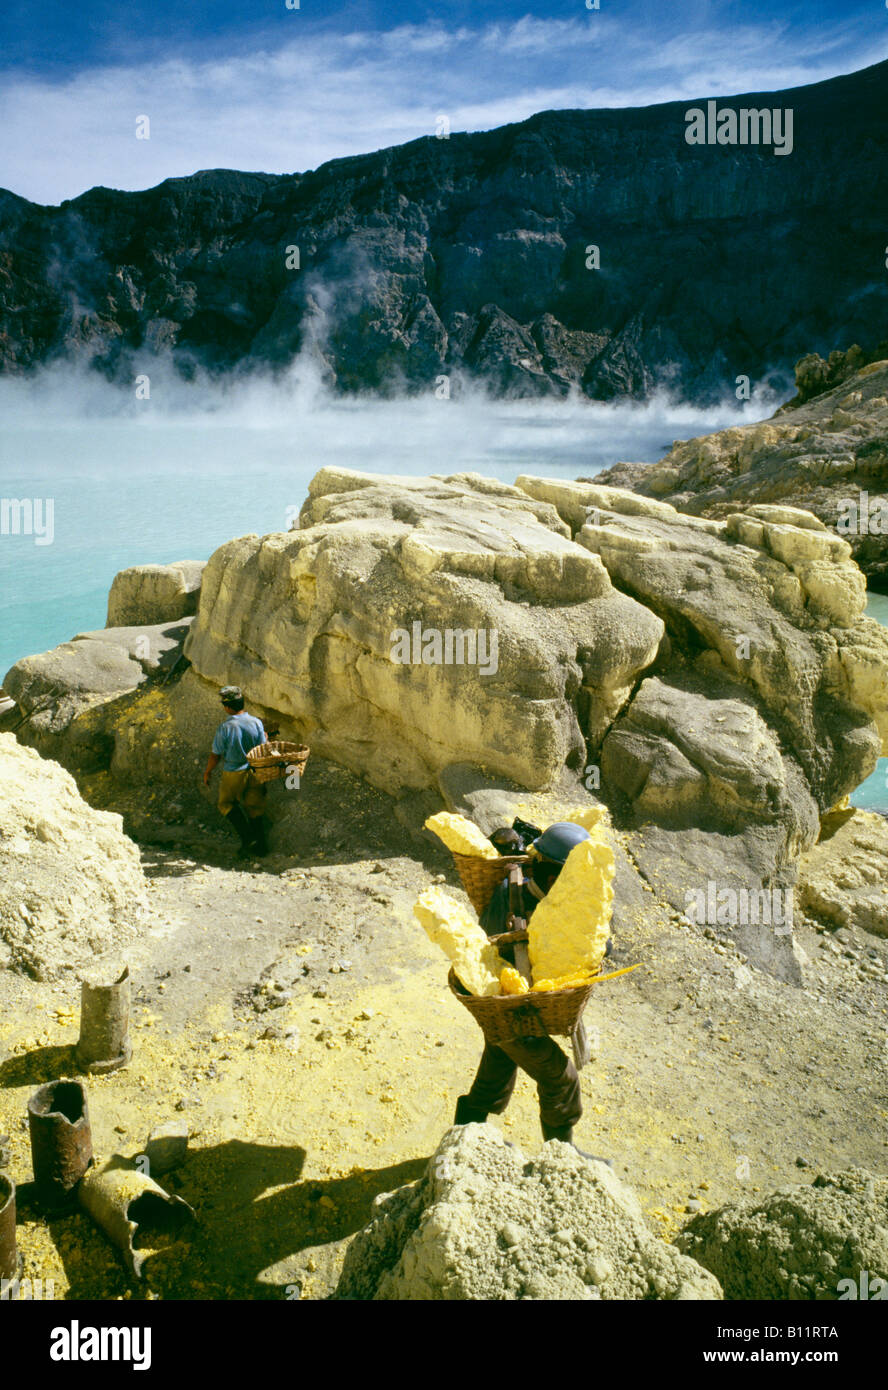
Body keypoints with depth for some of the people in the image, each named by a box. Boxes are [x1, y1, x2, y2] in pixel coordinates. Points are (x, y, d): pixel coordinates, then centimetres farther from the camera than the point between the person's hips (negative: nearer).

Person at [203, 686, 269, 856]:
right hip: (255, 772, 4)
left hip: (233, 773, -3)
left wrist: (207, 772, 5)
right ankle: (260, 843, 17)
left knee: (227, 804, 16)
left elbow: (216, 754, -10)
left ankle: (247, 837, 2)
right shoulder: (257, 723, -9)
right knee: (255, 806, 15)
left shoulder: (224, 727, -18)